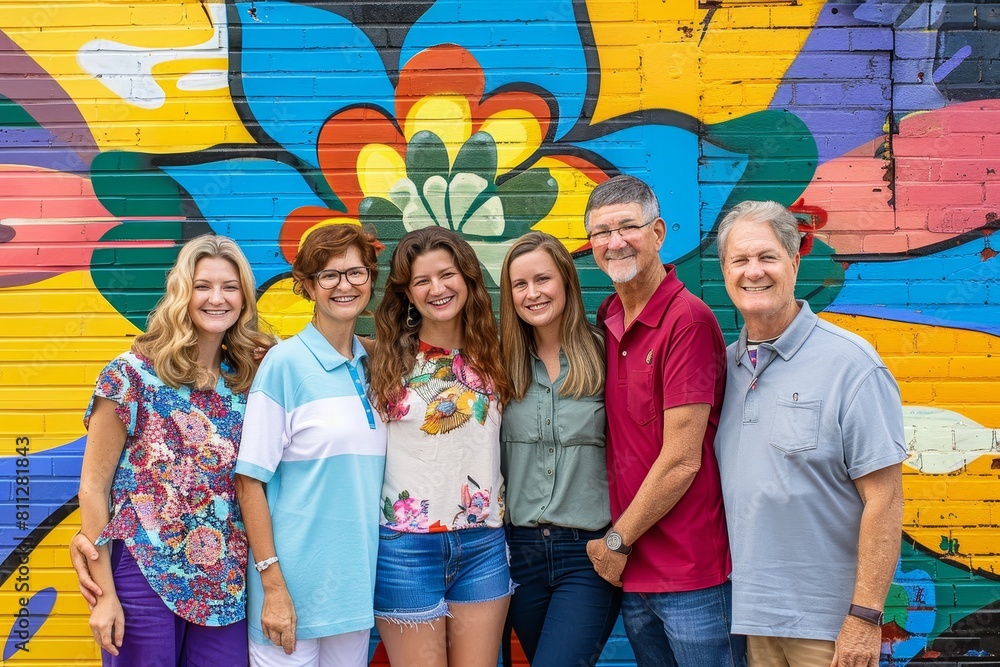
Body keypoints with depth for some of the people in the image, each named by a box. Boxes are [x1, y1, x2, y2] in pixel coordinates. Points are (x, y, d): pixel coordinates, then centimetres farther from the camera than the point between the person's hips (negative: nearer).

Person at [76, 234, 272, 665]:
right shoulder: (133, 374, -7)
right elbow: (93, 486, -6)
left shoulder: (248, 379, 6)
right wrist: (104, 592, -9)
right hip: (145, 577, -4)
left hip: (227, 584, 4)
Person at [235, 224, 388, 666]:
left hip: (356, 586, 5)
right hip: (294, 586, -5)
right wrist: (273, 587, -14)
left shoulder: (372, 366, 8)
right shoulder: (285, 362, -8)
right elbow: (250, 480, -10)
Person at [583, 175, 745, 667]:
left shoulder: (689, 320, -15)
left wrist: (617, 541, -8)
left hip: (694, 575, -7)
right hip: (630, 573, 7)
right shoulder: (607, 321, 8)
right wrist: (616, 544, 5)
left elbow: (682, 460, -17)